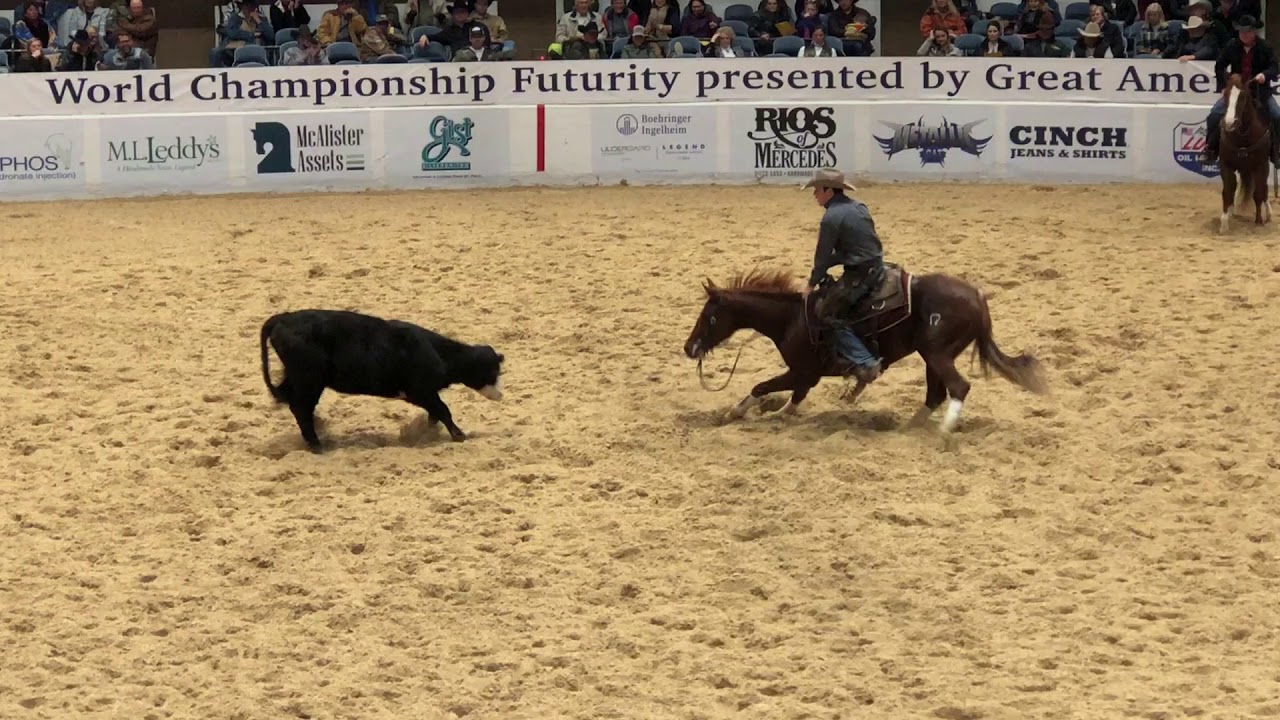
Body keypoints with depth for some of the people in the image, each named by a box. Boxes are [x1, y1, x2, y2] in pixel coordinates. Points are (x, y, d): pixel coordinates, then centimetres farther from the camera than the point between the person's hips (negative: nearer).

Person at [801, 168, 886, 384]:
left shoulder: (832, 217, -15)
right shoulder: (858, 207, 13)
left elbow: (822, 255, -8)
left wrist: (812, 283, 6)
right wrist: (821, 271, 19)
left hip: (859, 274, -9)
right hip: (877, 267, 9)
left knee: (828, 312, -3)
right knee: (831, 293, 26)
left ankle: (864, 362, -11)